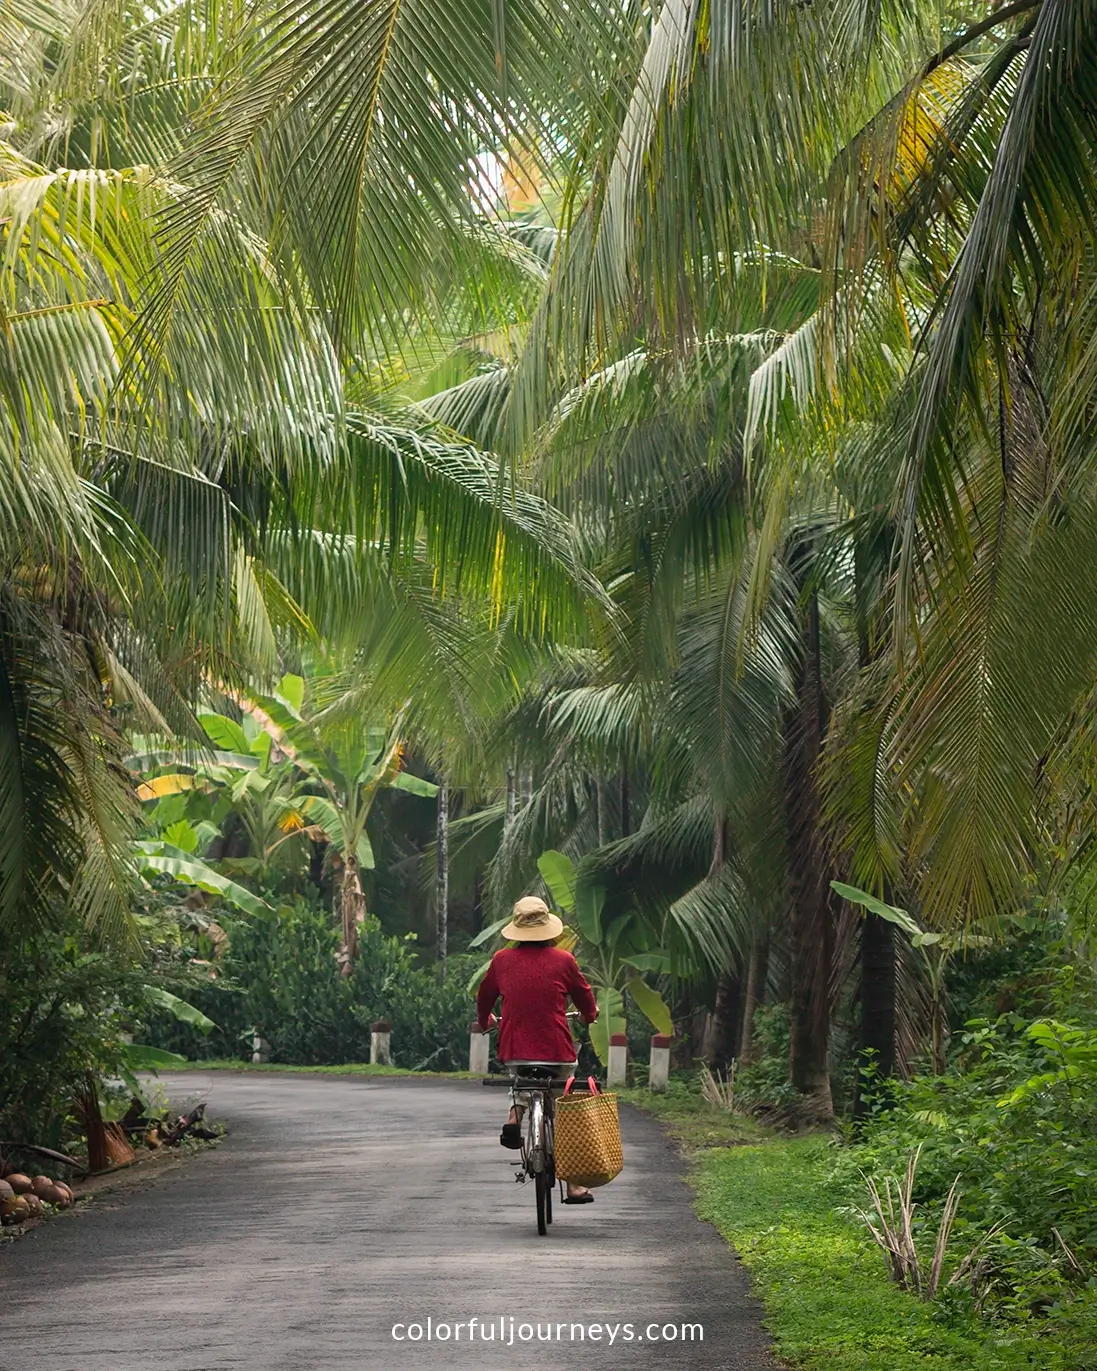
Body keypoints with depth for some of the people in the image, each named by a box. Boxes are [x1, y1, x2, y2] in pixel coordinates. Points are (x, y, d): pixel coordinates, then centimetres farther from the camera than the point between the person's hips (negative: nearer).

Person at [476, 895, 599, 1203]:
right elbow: (584, 995, 12)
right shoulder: (563, 960, -3)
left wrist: (485, 1022, 39)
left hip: (514, 1048, 2)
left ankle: (515, 1117, 7)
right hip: (557, 1050, -2)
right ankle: (574, 1185, 12)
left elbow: (484, 995, 17)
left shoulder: (502, 960, 1)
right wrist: (589, 1015, 35)